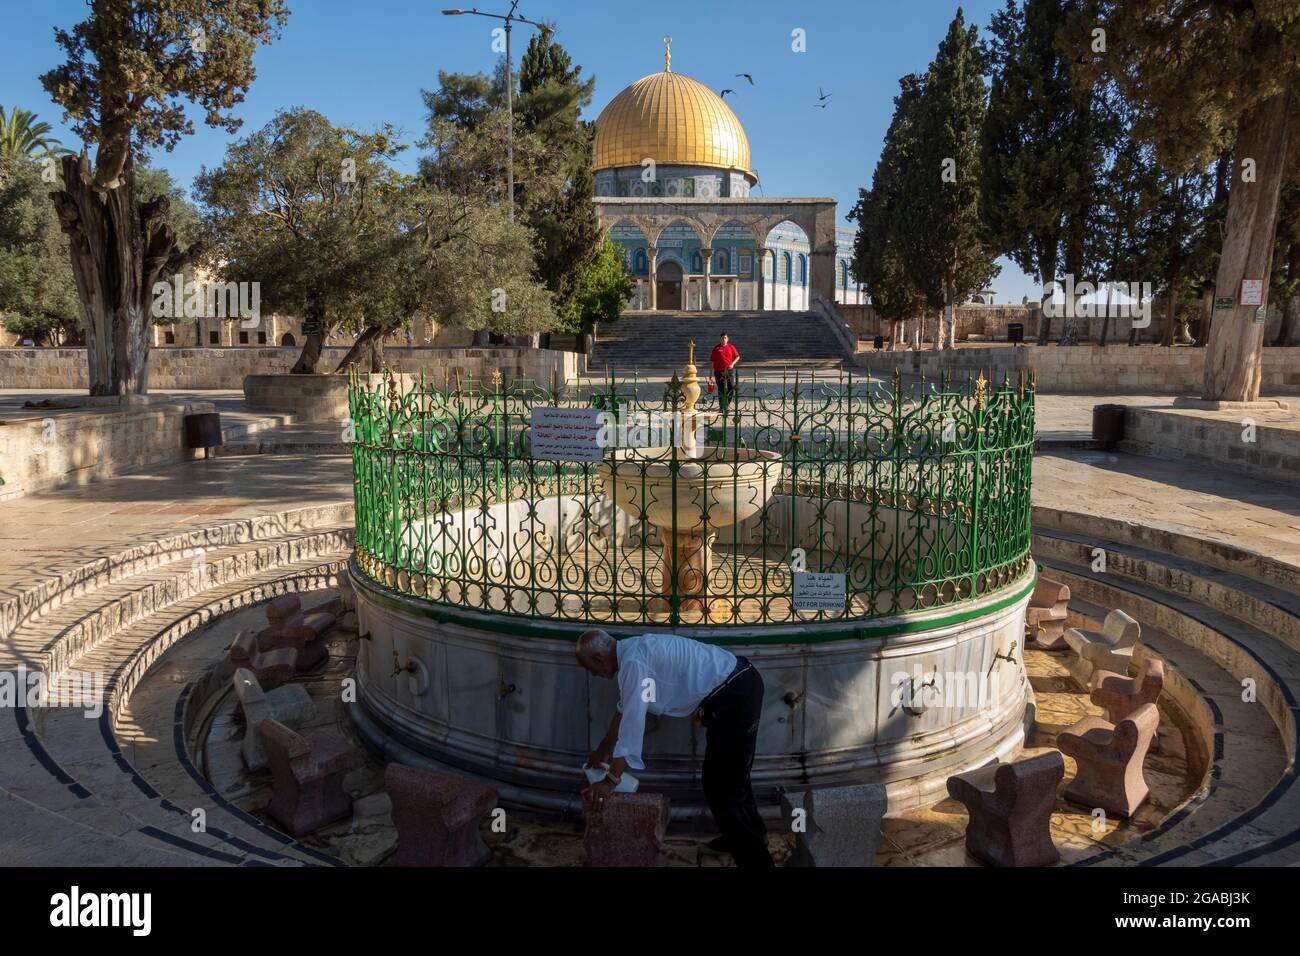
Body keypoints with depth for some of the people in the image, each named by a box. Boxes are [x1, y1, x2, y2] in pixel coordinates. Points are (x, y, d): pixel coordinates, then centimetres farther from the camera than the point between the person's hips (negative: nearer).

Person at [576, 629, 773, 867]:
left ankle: (754, 858, 8)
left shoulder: (633, 661, -19)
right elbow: (623, 710, 26)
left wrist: (611, 781, -16)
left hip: (735, 697, -10)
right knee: (732, 775, 25)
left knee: (721, 786, -2)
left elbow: (632, 721, -21)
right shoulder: (633, 651, 13)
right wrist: (602, 751, 36)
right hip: (741, 686, 10)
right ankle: (754, 836, 43)